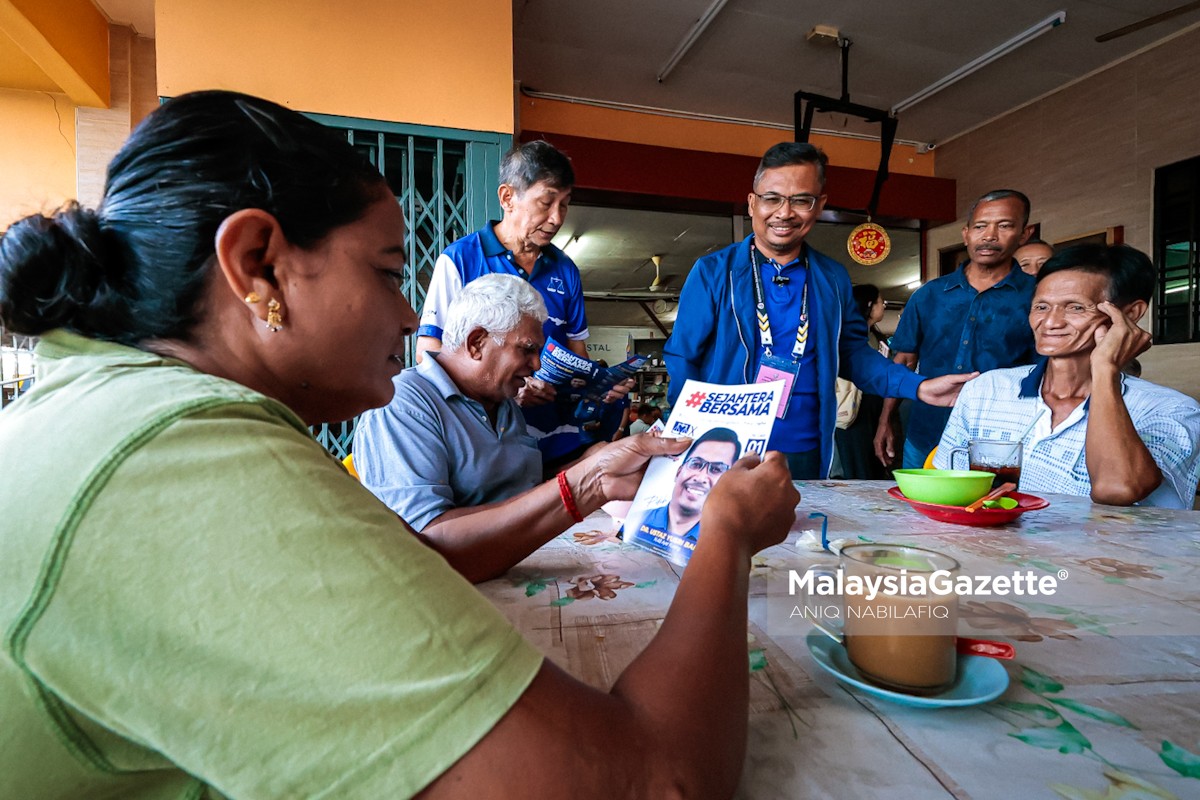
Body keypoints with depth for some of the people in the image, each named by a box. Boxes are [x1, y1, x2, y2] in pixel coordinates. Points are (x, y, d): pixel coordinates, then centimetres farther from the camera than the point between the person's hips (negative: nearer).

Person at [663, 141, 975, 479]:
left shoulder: (833, 279, 9)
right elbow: (682, 359, -5)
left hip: (805, 455, 4)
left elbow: (852, 352, 16)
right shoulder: (713, 271, -3)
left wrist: (918, 386, 1)